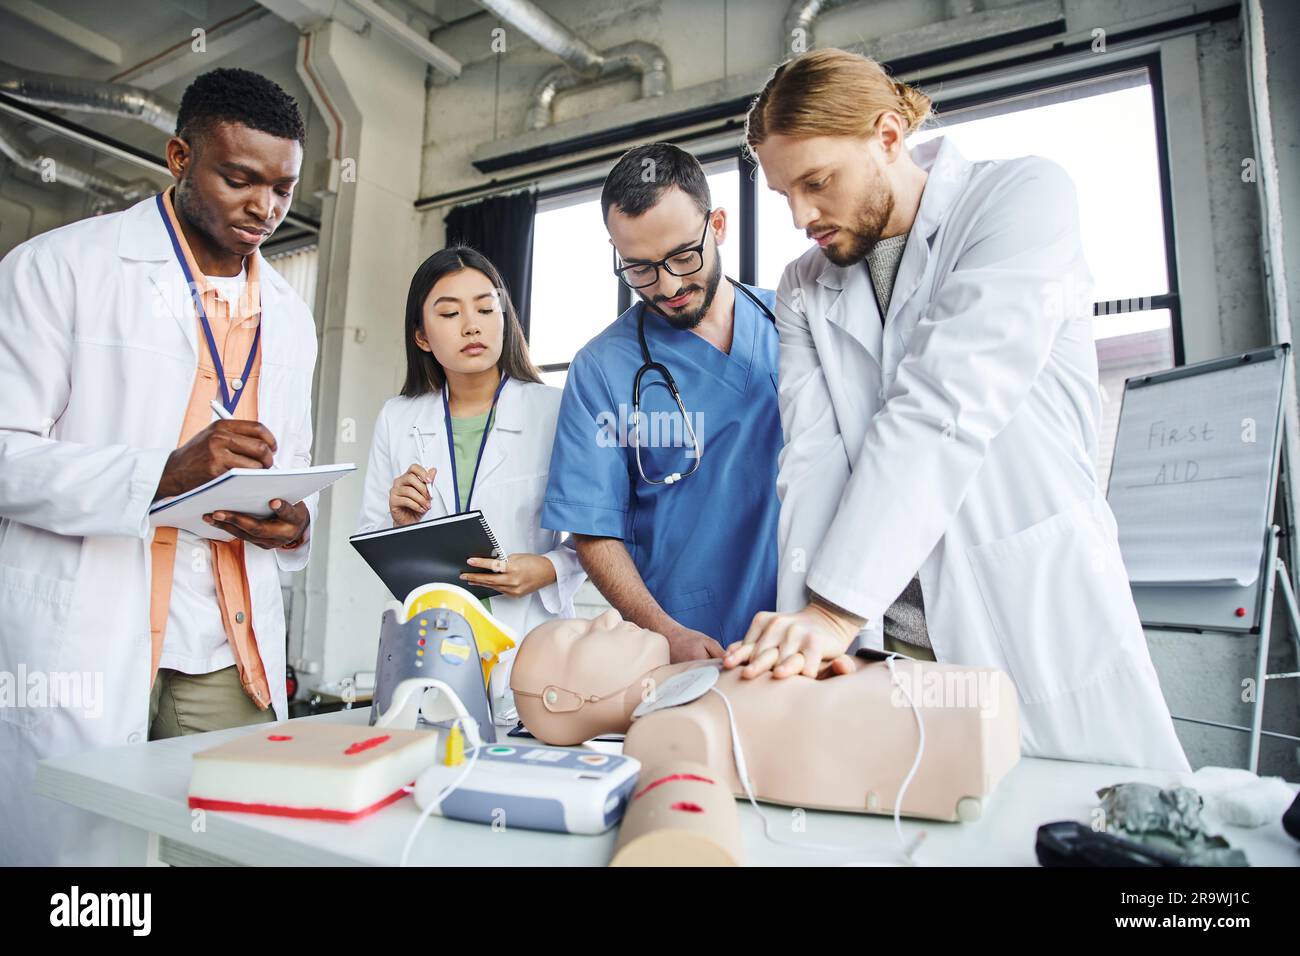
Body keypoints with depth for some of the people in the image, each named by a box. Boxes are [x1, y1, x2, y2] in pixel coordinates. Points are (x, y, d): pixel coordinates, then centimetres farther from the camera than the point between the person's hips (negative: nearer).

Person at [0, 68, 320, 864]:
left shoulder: (290, 317, 14)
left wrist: (296, 521, -4)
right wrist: (164, 474, -24)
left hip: (228, 651, 4)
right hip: (79, 642, -4)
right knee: (78, 840, 4)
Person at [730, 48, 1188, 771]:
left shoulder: (1025, 195, -5)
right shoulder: (805, 288, 10)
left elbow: (944, 409, -19)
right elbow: (813, 455, -4)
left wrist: (837, 607, -25)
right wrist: (806, 627, -17)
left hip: (1037, 624, -3)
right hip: (881, 641, 4)